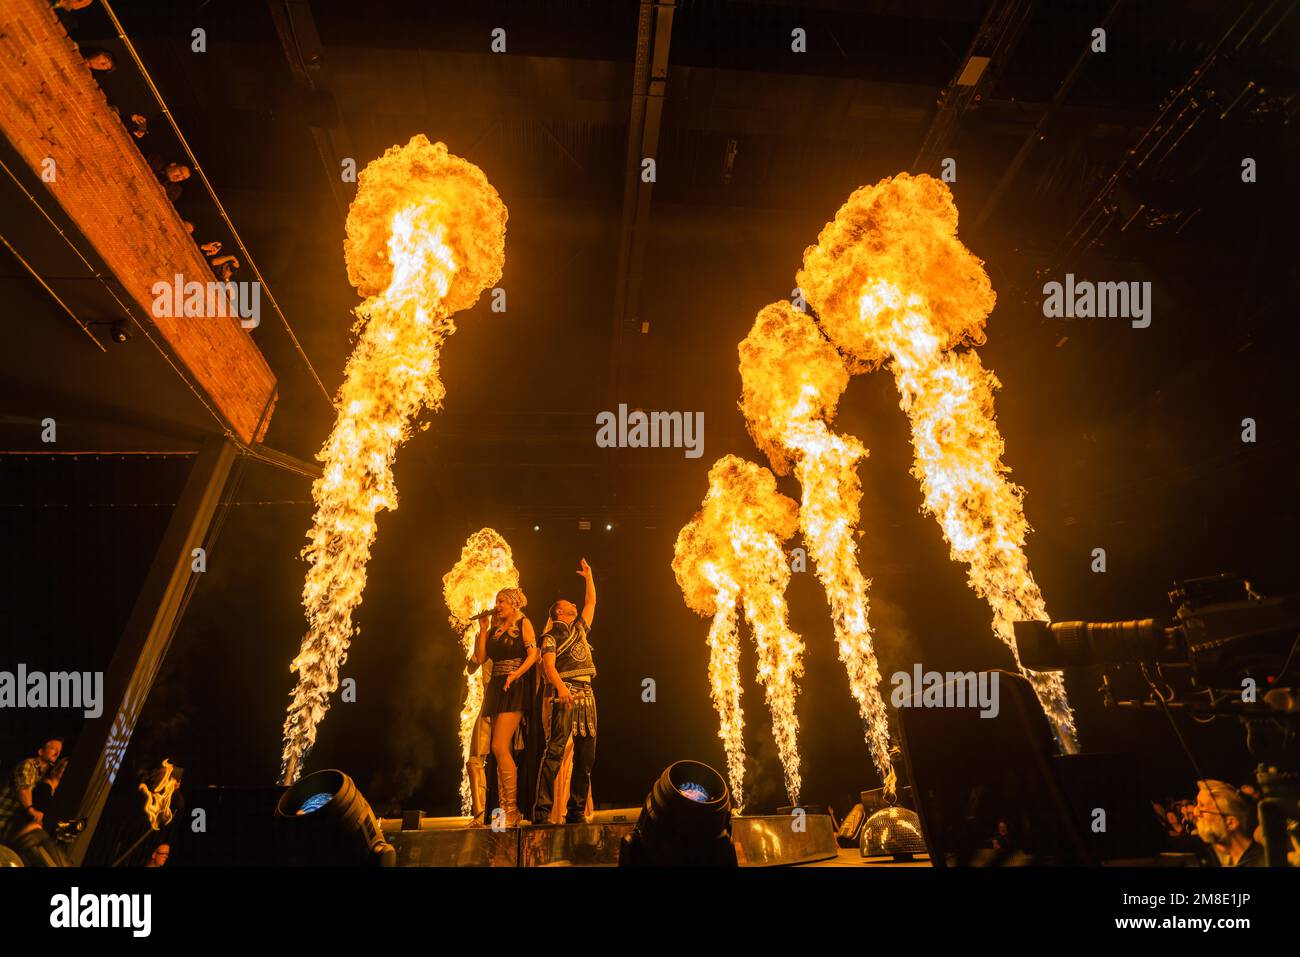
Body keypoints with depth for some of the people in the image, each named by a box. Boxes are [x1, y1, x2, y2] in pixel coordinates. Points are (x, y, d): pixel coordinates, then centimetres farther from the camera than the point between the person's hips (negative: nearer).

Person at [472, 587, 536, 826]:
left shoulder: (523, 624, 1)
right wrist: (483, 629, 6)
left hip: (515, 689, -7)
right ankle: (504, 810, 7)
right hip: (496, 688, 7)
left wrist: (515, 674, -23)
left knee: (499, 747, -16)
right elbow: (480, 657, 9)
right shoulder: (494, 629, 18)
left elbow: (533, 654, -10)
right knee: (504, 752, 5)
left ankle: (512, 809, -12)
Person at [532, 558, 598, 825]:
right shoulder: (552, 634, 6)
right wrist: (560, 686, -26)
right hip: (564, 694, -7)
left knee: (586, 756, 3)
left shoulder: (579, 629, 26)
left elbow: (591, 602, 35)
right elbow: (548, 664, -9)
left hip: (586, 694, 7)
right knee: (555, 751, -15)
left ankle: (576, 812, 7)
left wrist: (588, 576, 36)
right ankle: (541, 810, -16)